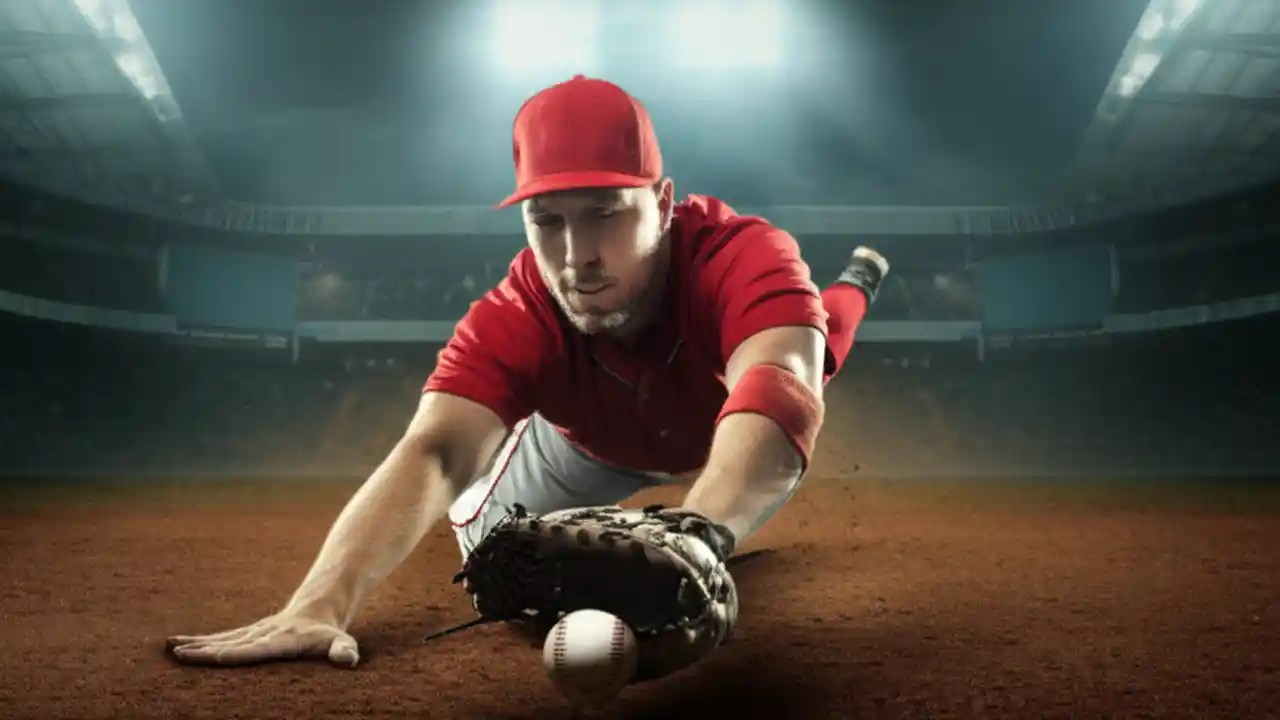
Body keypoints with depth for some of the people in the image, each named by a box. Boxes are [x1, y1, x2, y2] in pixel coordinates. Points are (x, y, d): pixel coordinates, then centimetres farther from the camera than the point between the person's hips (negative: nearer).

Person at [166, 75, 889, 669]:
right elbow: (434, 452, -54)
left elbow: (779, 402, -66)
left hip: (725, 427, 0)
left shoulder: (746, 257, -48)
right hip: (593, 442, 1)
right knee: (489, 541, 12)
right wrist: (321, 601, -72)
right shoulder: (511, 322, -41)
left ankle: (849, 289, 57)